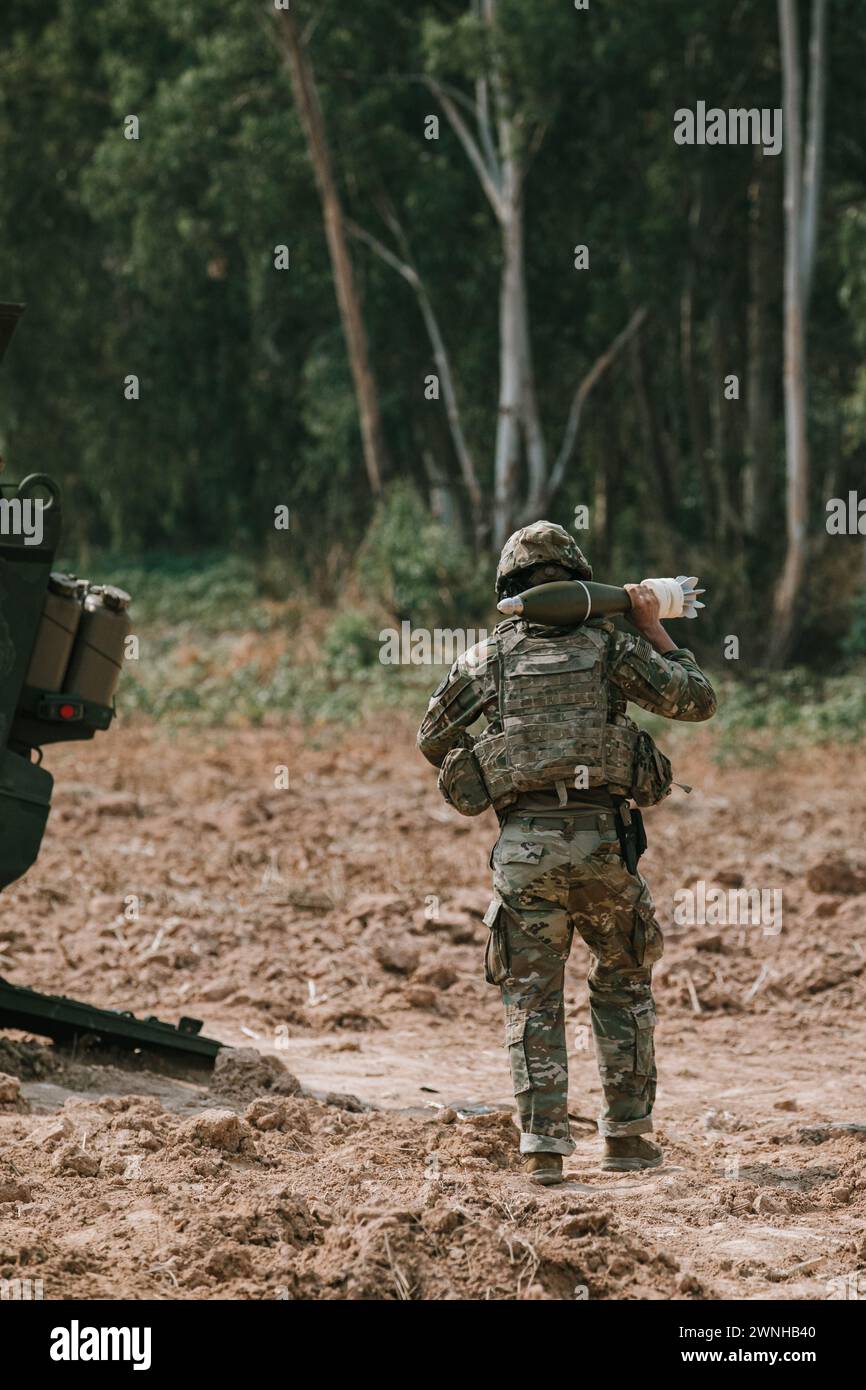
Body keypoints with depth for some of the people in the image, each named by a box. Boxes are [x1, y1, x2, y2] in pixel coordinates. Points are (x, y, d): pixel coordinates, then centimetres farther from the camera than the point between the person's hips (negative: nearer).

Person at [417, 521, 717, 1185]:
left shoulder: (487, 657, 7)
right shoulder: (611, 645, 4)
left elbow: (432, 740, 19)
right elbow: (698, 699, 11)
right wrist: (653, 630, 20)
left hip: (524, 847, 0)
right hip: (602, 839, 0)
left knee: (533, 999, 7)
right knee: (623, 983, 17)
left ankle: (543, 1145, -1)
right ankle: (627, 1135, 16)